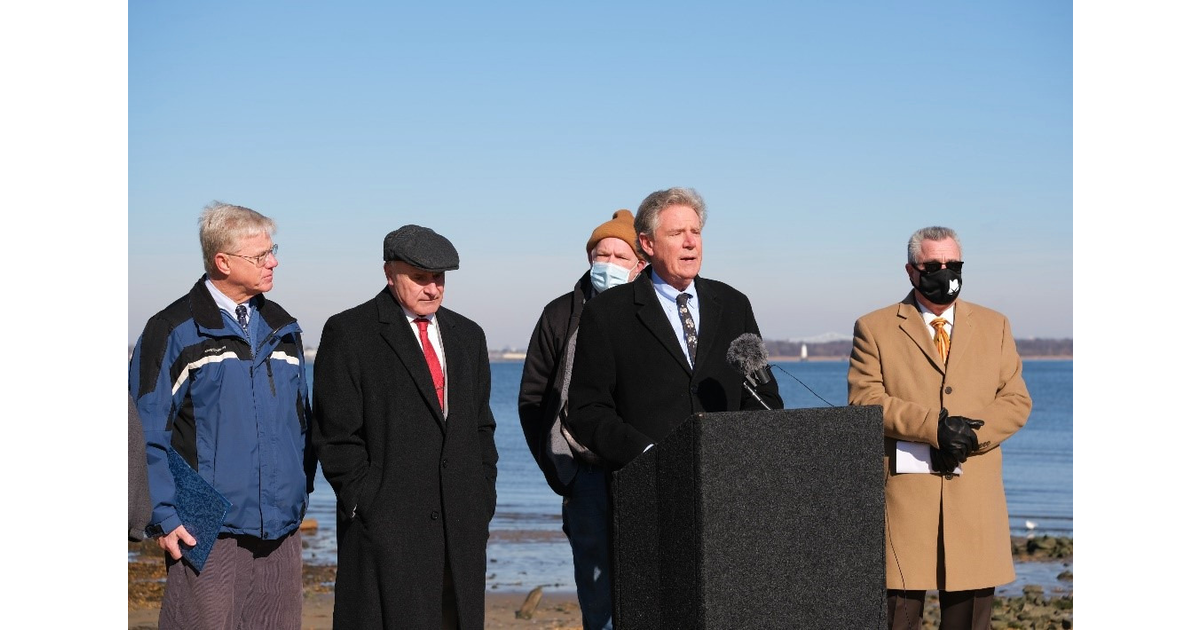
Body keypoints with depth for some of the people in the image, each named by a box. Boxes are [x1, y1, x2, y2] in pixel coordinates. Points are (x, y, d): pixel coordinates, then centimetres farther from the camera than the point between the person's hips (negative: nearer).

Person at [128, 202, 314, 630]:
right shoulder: (174, 331, -4)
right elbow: (146, 433, -5)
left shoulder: (283, 329, 14)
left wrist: (299, 495, 13)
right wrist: (163, 517, -10)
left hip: (279, 531, 5)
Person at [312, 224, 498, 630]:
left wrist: (483, 500, 10)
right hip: (385, 521, -5)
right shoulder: (349, 333, -1)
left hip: (461, 522, 5)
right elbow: (336, 433, -5)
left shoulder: (467, 335, 16)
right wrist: (365, 503, -10)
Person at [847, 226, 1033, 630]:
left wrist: (972, 436, -10)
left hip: (975, 494, 3)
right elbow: (864, 400, -5)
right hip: (904, 492, -3)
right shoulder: (874, 329, 6)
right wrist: (934, 427, -17)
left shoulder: (994, 326, 16)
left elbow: (1016, 400, 9)